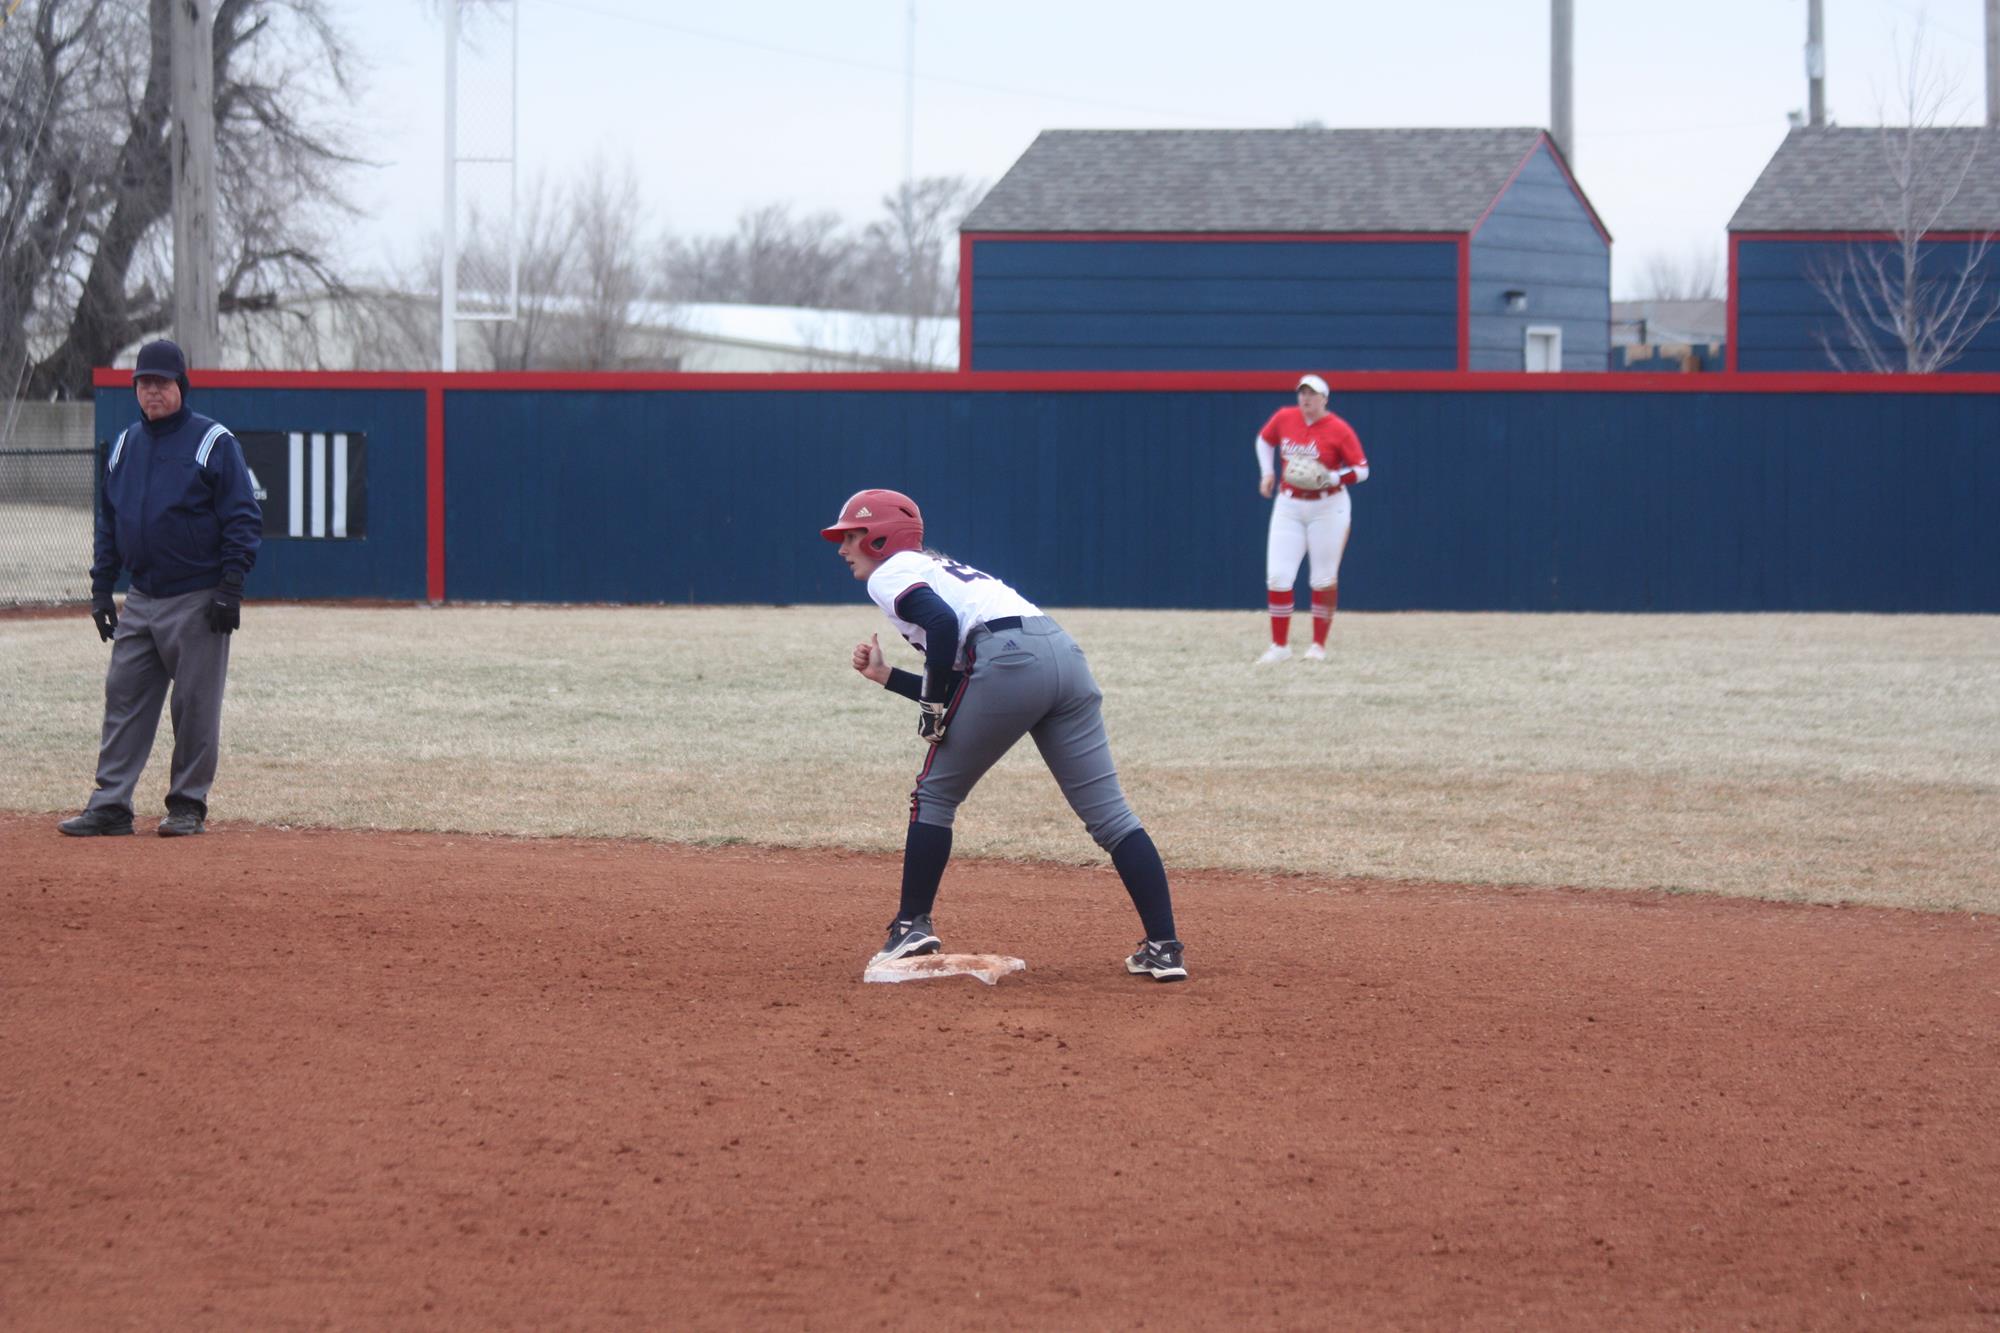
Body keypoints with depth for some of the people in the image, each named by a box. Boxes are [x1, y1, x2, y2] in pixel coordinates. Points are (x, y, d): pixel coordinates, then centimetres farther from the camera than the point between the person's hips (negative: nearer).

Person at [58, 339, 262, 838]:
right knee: (124, 699, 2)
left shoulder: (214, 442, -5)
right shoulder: (124, 445, 13)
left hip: (197, 603, -6)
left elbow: (243, 519, -8)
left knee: (196, 705, 0)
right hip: (140, 601, 6)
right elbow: (108, 521, 20)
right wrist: (101, 587, 13)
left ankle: (188, 805, 8)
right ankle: (110, 806, 2)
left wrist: (230, 588, -15)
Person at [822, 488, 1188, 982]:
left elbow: (942, 622, -12)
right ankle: (1164, 948, -3)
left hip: (1007, 659, -8)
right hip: (1065, 654, 8)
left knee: (935, 794, 12)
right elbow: (951, 691, 32)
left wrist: (934, 705, -3)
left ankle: (913, 926, 13)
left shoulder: (889, 575, 11)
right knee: (1109, 812, 3)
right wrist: (884, 676, 31)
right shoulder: (935, 567, 36)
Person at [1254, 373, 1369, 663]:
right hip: (1288, 506, 3)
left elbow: (1361, 470, -9)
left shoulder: (1338, 430, -11)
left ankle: (1319, 645, 15)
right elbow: (1264, 440, 20)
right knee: (1277, 577, -4)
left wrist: (1331, 478, -23)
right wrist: (1267, 472, 8)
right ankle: (1280, 646, 5)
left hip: (1327, 507, -3)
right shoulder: (1284, 418, 0)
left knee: (1324, 579, 3)